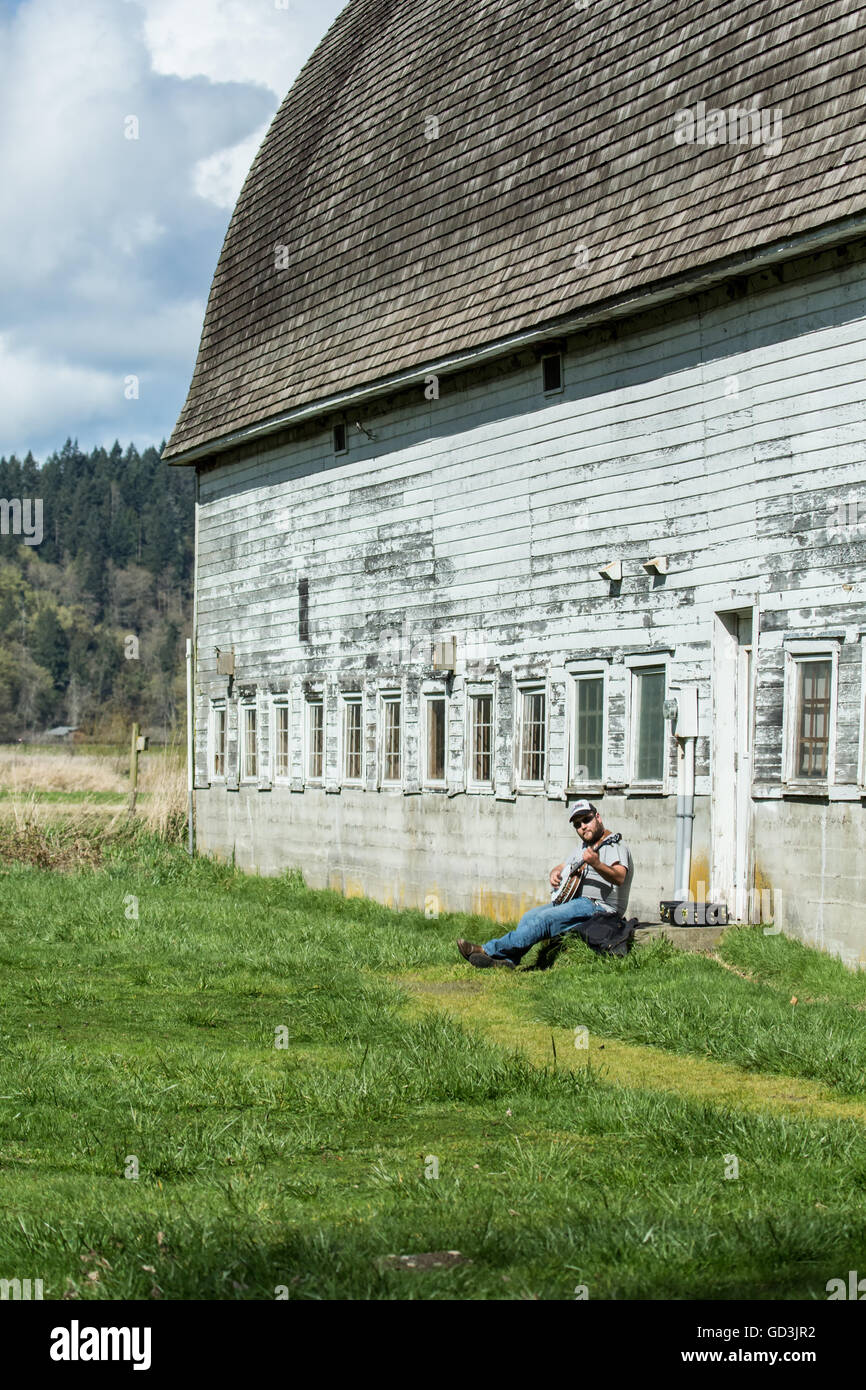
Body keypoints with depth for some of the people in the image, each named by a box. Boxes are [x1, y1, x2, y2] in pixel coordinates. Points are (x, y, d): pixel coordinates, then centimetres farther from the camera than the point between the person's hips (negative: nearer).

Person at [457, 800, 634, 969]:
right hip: (577, 901, 10)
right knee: (530, 916, -5)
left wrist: (596, 864, -42)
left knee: (545, 919, -22)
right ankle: (506, 961, -14)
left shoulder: (614, 844, -8)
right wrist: (555, 873, 5)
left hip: (599, 906, -10)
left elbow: (619, 878, -25)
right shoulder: (584, 846, 22)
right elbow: (562, 866, 30)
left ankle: (489, 950, -23)